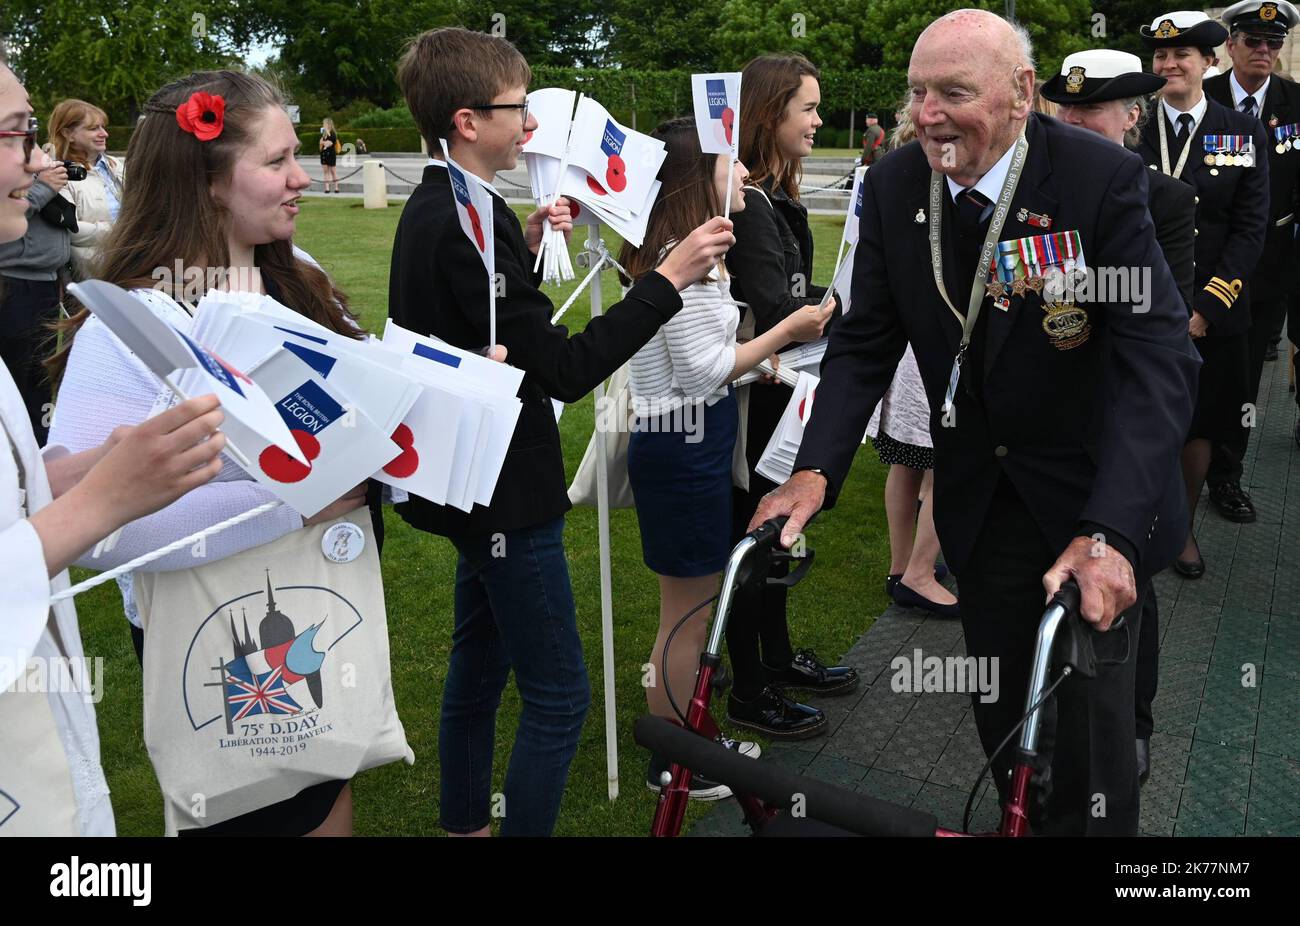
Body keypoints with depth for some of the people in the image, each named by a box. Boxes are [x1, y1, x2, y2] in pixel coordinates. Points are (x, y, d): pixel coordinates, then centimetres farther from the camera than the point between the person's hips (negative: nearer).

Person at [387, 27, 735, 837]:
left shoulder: (433, 209, 8)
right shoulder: (466, 224, -23)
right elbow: (565, 369, -26)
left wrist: (525, 247, 8)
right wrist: (668, 280, -25)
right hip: (506, 492, -11)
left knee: (480, 667, 21)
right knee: (558, 697, -1)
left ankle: (465, 823, 36)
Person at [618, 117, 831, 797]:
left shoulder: (688, 253, 12)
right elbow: (705, 370, -21)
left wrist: (775, 344, 10)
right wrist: (787, 330, -14)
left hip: (693, 440, 10)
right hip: (683, 444, -10)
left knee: (695, 605, 20)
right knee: (688, 613, 4)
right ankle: (670, 761, 21)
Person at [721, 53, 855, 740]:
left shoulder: (777, 198, 11)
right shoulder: (745, 203, -21)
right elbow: (776, 312, -24)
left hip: (776, 393, 10)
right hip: (750, 400, -10)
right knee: (749, 534, 2)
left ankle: (778, 657, 36)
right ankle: (748, 692, 16)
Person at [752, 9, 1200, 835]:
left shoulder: (1101, 178, -20)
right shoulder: (894, 186, -8)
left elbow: (1159, 357, -26)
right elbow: (865, 342, -5)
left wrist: (1108, 532, -38)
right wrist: (816, 471, -21)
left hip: (1094, 495, -3)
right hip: (982, 499, 4)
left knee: (1090, 713, 1)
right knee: (998, 707, 16)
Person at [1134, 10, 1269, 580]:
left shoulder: (1243, 132, 2)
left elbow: (1250, 228, -2)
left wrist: (1205, 307, -11)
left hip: (1211, 312, 1)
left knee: (1200, 426, 10)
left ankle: (1183, 527, 29)